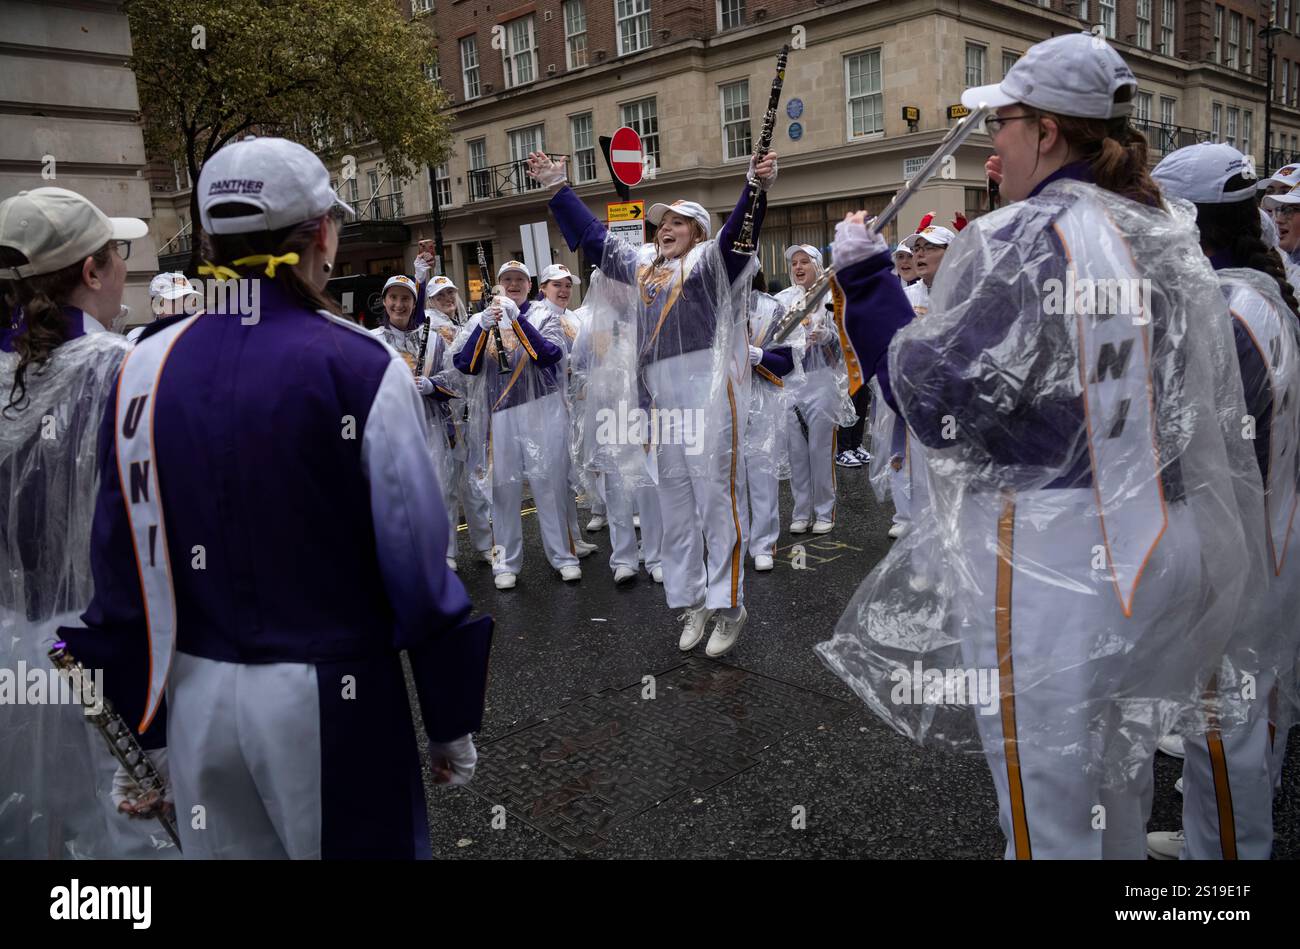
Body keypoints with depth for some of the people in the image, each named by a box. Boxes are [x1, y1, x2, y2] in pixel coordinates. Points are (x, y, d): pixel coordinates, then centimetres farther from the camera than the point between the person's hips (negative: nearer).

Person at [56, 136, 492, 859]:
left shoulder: (147, 367, -2)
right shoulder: (359, 365, -15)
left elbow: (123, 560, 3)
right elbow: (417, 560, -15)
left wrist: (139, 717, 16)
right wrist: (453, 719, -3)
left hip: (195, 697, 5)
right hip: (327, 698, -4)